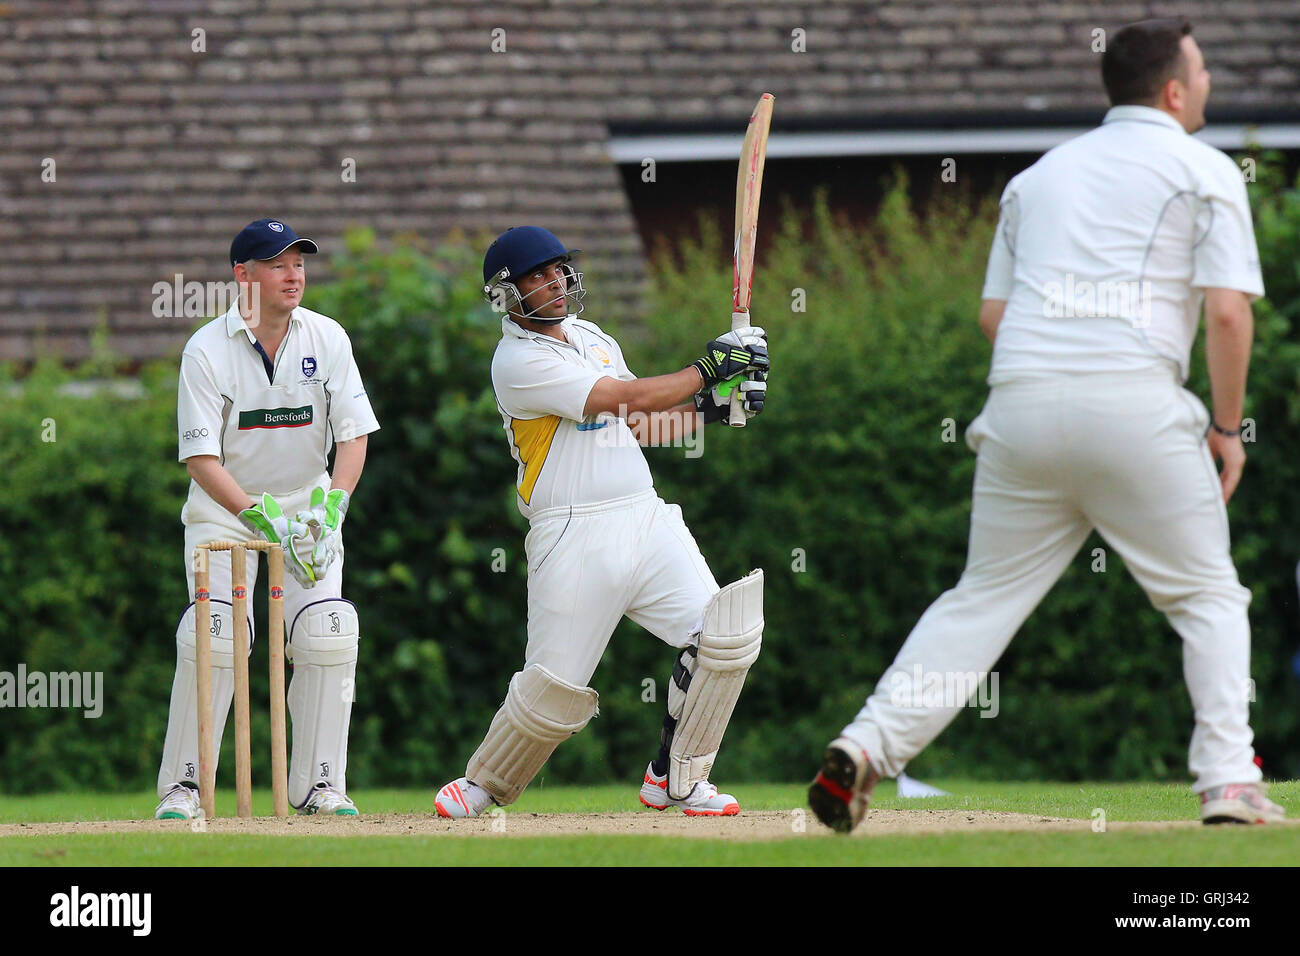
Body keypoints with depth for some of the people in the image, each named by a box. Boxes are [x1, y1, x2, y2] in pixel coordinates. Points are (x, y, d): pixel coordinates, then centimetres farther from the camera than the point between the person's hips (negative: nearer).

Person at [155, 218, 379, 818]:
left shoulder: (326, 338, -6)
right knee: (214, 636, -17)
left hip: (309, 499, 3)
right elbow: (201, 458, -18)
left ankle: (318, 785, -4)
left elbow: (353, 435, -4)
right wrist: (264, 518, -29)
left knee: (329, 634, -13)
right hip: (225, 503, -3)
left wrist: (331, 508, -21)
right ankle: (182, 785, -8)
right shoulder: (206, 351, -15)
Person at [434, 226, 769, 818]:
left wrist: (712, 408, 9)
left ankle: (675, 780, 4)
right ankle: (483, 786, 18)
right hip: (575, 537, -7)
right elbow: (629, 400, -15)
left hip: (647, 518, 7)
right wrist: (707, 369, -7)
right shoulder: (517, 360, -10)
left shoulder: (594, 339, 17)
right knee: (556, 686, -6)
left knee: (721, 634, -8)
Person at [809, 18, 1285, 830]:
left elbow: (994, 314, 19)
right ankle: (1229, 779, -3)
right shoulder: (1204, 171, 7)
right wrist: (1227, 427, 4)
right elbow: (1228, 311, -4)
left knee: (983, 599, 11)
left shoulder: (1041, 175, 23)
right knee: (1208, 595, 8)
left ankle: (868, 746, -3)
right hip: (1136, 406, -4)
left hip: (1021, 399, 4)